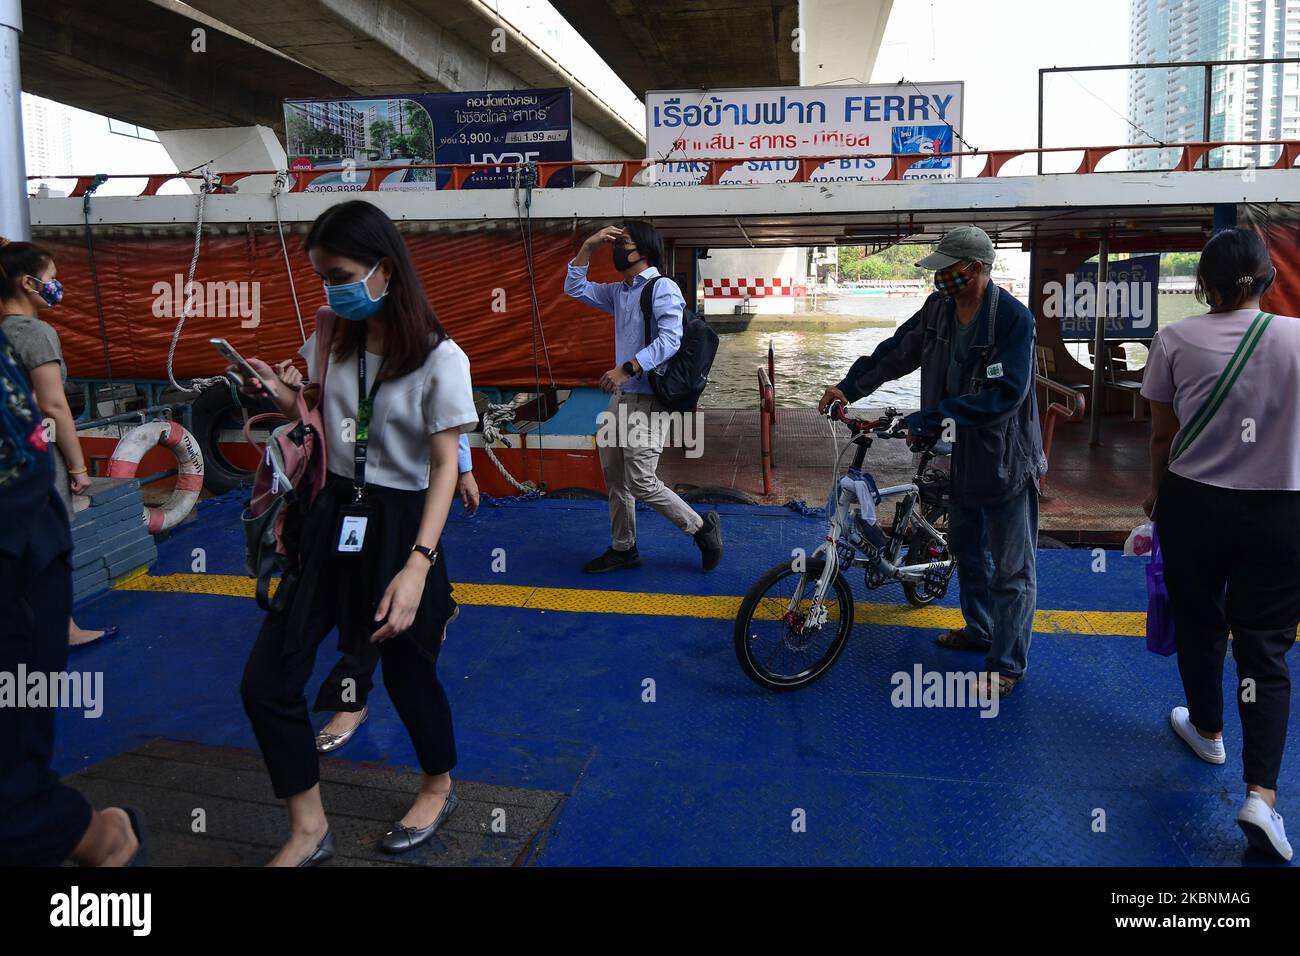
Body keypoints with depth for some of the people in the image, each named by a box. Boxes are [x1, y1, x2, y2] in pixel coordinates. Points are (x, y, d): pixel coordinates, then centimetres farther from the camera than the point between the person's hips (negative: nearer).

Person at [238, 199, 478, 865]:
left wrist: (417, 567, -24)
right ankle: (308, 832, 19)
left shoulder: (438, 359, -13)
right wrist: (281, 397, -2)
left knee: (406, 671, 9)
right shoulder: (333, 341, 5)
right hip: (333, 517, 6)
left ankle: (439, 786, 40)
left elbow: (446, 467, -15)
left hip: (400, 526, -5)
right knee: (265, 681, 1)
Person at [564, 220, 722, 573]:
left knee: (641, 483, -10)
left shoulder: (662, 288, -11)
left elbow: (669, 340, -23)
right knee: (614, 476, 13)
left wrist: (627, 369, -31)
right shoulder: (619, 292, 15)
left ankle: (702, 527, 9)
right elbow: (575, 288, 22)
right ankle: (623, 548, 26)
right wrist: (589, 245, 10)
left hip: (647, 399, -9)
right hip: (621, 396, 9)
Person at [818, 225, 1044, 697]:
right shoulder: (940, 307, -1)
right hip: (962, 451, 8)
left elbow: (1003, 394, -29)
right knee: (967, 547, 24)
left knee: (1012, 568, 4)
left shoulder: (1014, 318, -23)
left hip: (1006, 458, -8)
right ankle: (980, 630, 44)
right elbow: (897, 351, 9)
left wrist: (930, 419, -33)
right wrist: (849, 387, 1)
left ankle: (1007, 663, 17)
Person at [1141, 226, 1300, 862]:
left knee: (1198, 622, 21)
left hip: (1193, 502, 0)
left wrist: (1157, 492, 17)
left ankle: (1207, 729, 42)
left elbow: (1162, 434, 0)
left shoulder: (1175, 340, -6)